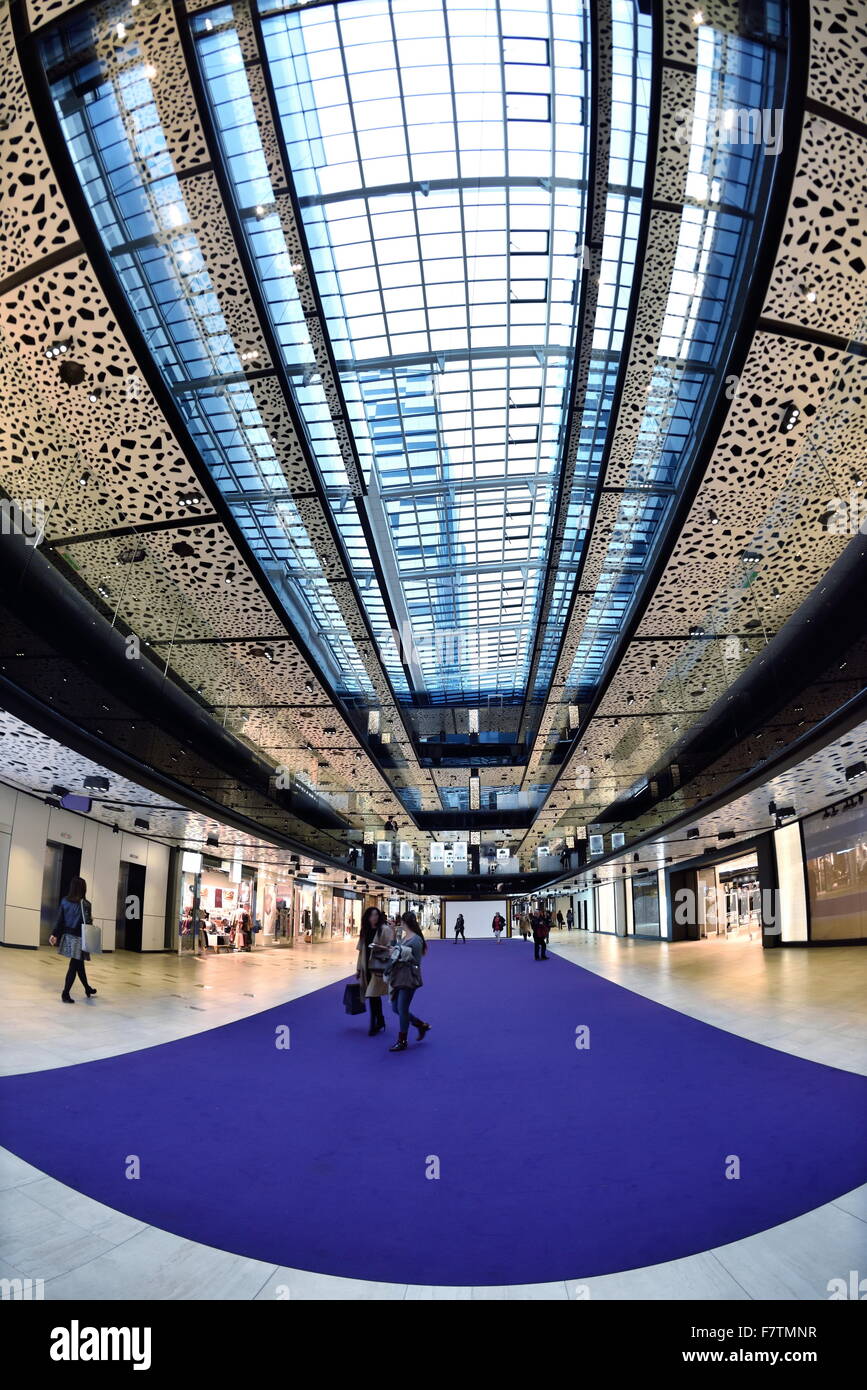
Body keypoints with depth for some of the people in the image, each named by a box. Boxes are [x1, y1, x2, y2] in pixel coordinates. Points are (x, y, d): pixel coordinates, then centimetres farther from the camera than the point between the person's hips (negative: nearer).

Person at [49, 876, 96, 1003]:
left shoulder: (64, 901, 2)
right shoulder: (85, 904, -15)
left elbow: (60, 920, 4)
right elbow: (86, 923, -17)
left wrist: (55, 934, 7)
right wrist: (91, 919, 1)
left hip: (67, 936, 7)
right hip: (78, 938, -7)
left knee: (79, 964, 19)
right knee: (74, 966, 1)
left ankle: (87, 988, 34)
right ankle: (65, 994, 0)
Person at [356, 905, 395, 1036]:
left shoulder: (385, 929, -8)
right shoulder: (365, 931, 10)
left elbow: (391, 948, -11)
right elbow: (362, 950, 15)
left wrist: (380, 947, -30)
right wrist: (359, 968, 15)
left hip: (379, 967, -6)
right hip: (367, 966, 6)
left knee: (373, 995, -10)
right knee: (374, 996, 12)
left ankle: (373, 1025, -1)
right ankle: (380, 1021, 26)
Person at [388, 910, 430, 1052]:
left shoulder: (416, 940, -14)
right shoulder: (403, 937, 10)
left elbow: (416, 962, -13)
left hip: (409, 978, -9)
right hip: (398, 976, 9)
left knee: (402, 1009, -2)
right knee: (396, 1008, 13)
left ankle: (402, 1041, 12)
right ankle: (422, 1025, 28)